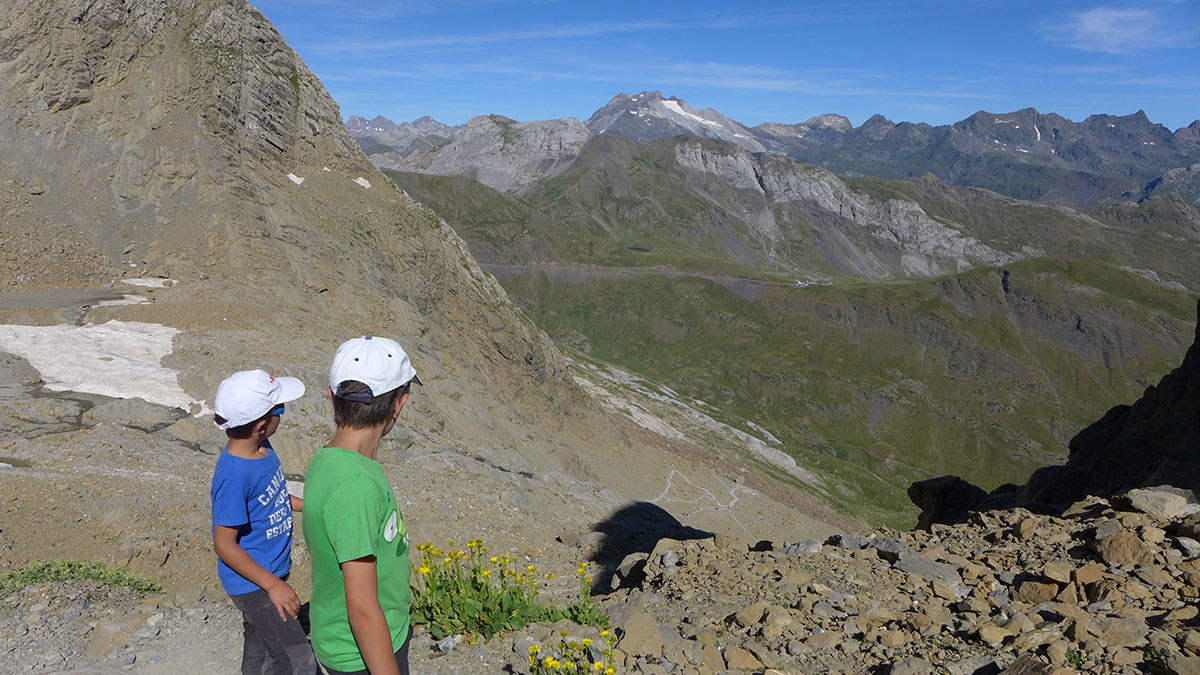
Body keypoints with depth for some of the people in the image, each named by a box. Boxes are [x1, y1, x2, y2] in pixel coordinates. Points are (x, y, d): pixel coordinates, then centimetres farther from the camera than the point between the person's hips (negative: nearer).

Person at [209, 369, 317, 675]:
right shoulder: (233, 476, -31)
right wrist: (273, 585, -24)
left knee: (260, 644, 27)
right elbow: (225, 545, -25)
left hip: (272, 569, 9)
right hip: (252, 585, -8)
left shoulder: (262, 448, -5)